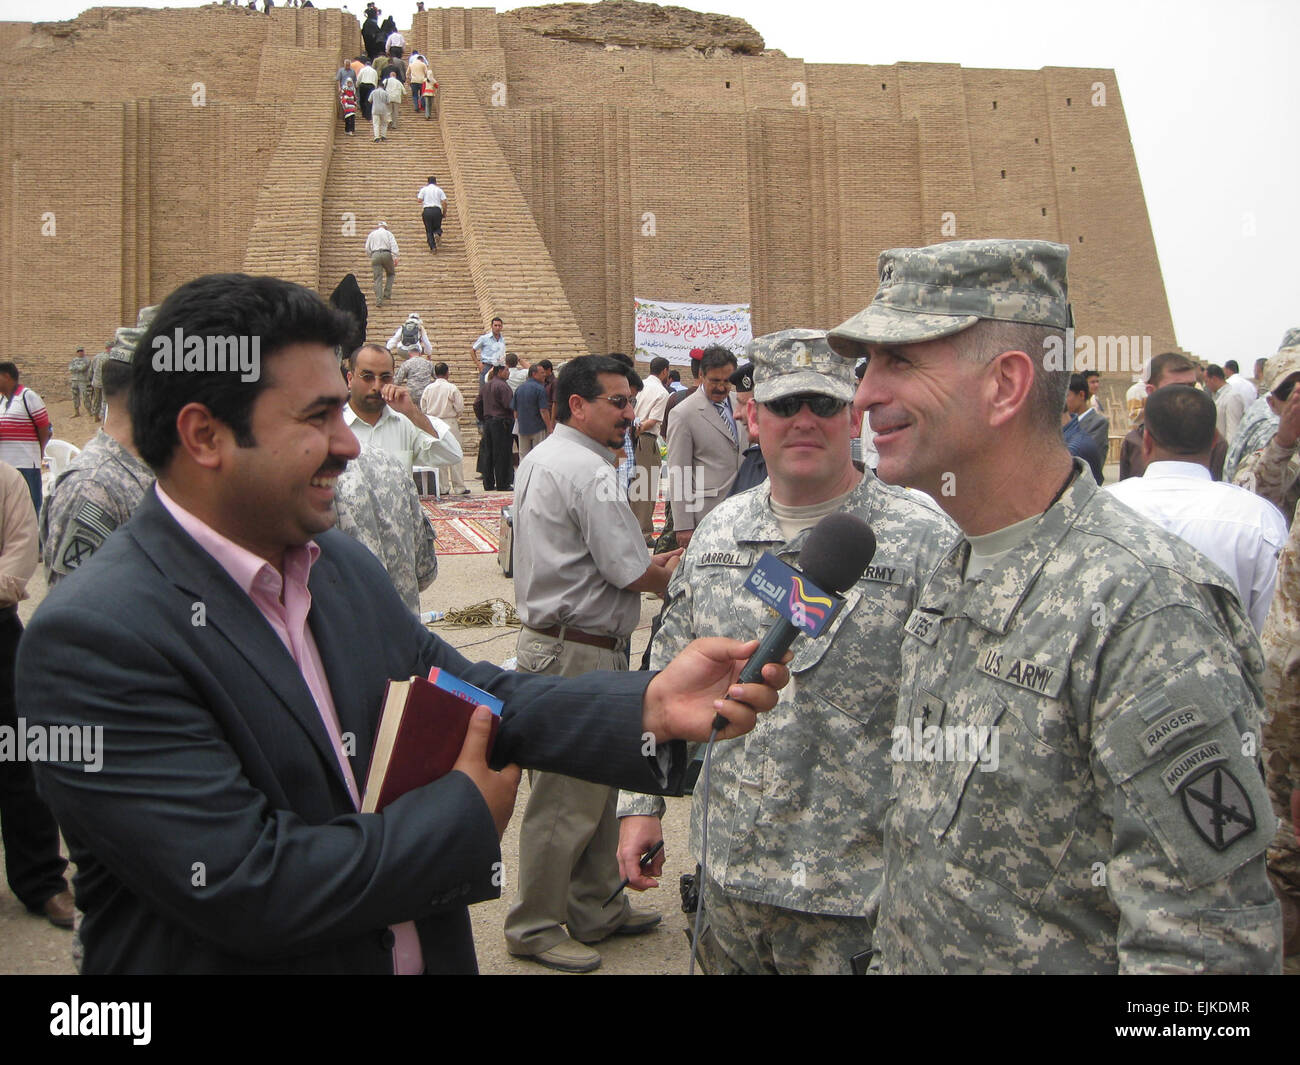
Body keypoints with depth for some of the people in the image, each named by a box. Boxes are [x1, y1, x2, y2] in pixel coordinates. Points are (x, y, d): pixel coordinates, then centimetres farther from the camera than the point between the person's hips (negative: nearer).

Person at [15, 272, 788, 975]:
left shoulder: (346, 564, 0)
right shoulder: (93, 636, -23)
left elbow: (475, 697, 0)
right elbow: (243, 887, -27)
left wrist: (650, 706, -16)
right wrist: (466, 811, -15)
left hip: (425, 954, 7)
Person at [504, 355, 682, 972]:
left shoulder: (540, 458, 15)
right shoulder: (588, 469, -18)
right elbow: (631, 573, -18)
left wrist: (651, 565, 14)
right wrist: (676, 574, 2)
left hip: (550, 639, 11)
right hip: (578, 654, -11)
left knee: (596, 784, 18)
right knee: (567, 795, 0)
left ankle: (595, 910, 29)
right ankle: (535, 929, 13)